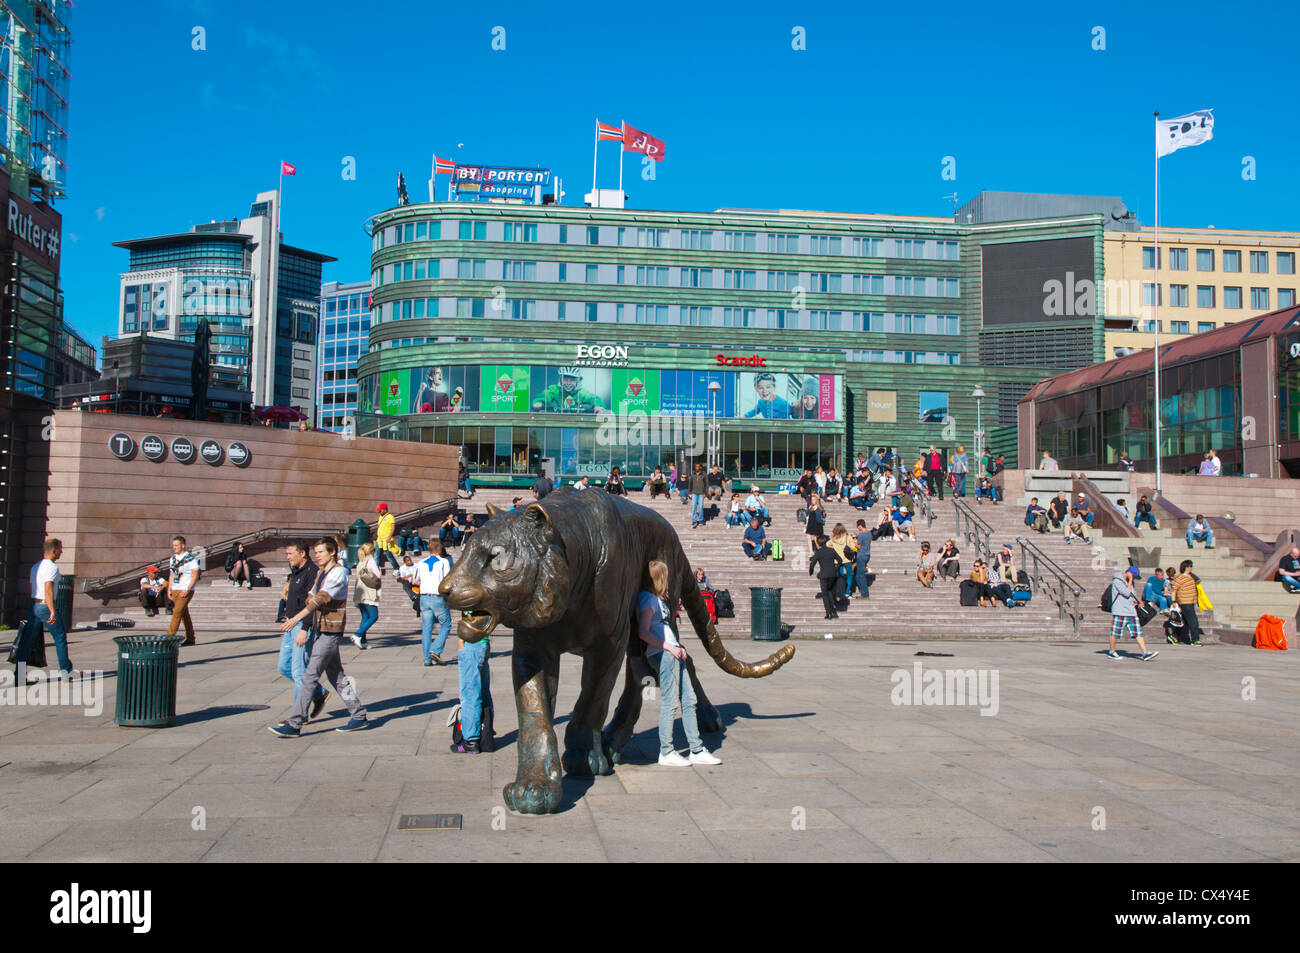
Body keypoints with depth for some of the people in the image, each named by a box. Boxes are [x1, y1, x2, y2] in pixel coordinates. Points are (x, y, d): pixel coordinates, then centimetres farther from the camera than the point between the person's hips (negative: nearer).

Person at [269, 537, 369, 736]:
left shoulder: (339, 573, -12)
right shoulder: (321, 573, 17)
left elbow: (322, 598, -23)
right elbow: (312, 600, 19)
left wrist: (297, 618, -30)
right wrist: (304, 628, 10)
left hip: (330, 631, -9)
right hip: (320, 630, 9)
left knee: (310, 676, -10)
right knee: (336, 676, 12)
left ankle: (294, 724, -8)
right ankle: (359, 716, 18)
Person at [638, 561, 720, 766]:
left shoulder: (657, 599, 21)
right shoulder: (648, 598, -8)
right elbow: (643, 632, -16)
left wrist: (678, 647, 11)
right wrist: (669, 647, -15)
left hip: (673, 654, 10)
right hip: (662, 655, -10)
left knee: (689, 700, 8)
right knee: (670, 703, -6)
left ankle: (696, 750, 12)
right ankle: (666, 752, 2)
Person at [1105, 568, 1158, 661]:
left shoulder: (1128, 582, 18)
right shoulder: (1117, 581, -9)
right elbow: (1126, 593, -17)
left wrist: (1135, 599, 5)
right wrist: (1130, 581, -11)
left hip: (1131, 611, 8)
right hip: (1119, 612, -8)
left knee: (1138, 632, -2)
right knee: (1115, 633, 1)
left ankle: (1145, 653, -8)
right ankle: (1111, 652, 16)